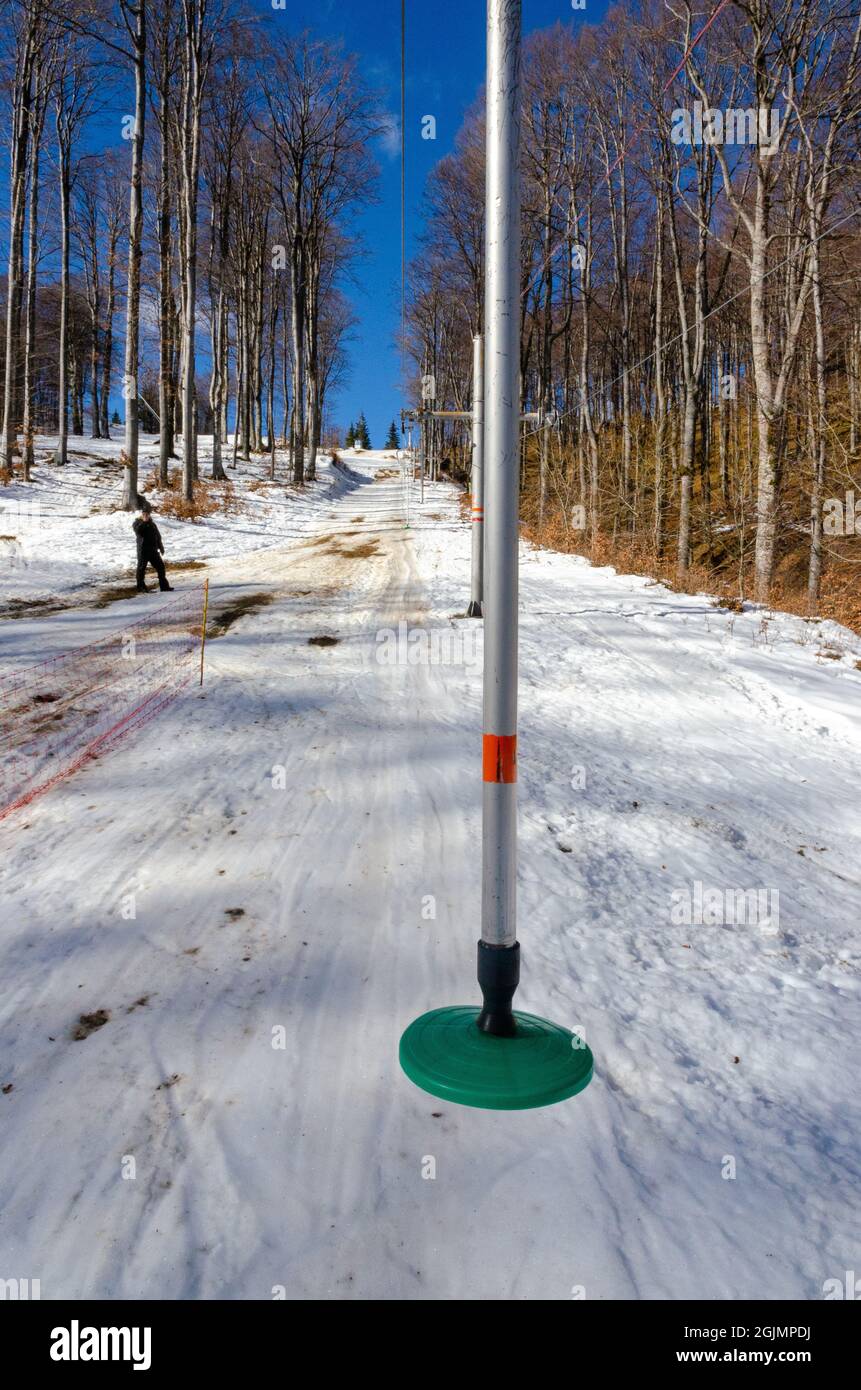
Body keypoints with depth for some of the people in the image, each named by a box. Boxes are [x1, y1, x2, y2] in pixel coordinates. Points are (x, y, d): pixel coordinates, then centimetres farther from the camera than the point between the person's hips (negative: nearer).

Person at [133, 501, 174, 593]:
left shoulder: (152, 523, 15)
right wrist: (144, 522, -24)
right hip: (143, 550, -6)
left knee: (160, 566, 6)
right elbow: (138, 531, -26)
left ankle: (164, 585, 14)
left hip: (153, 550, 6)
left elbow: (158, 535, 20)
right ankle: (141, 587, 6)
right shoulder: (137, 523, -4)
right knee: (141, 568, -1)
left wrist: (161, 547, 18)